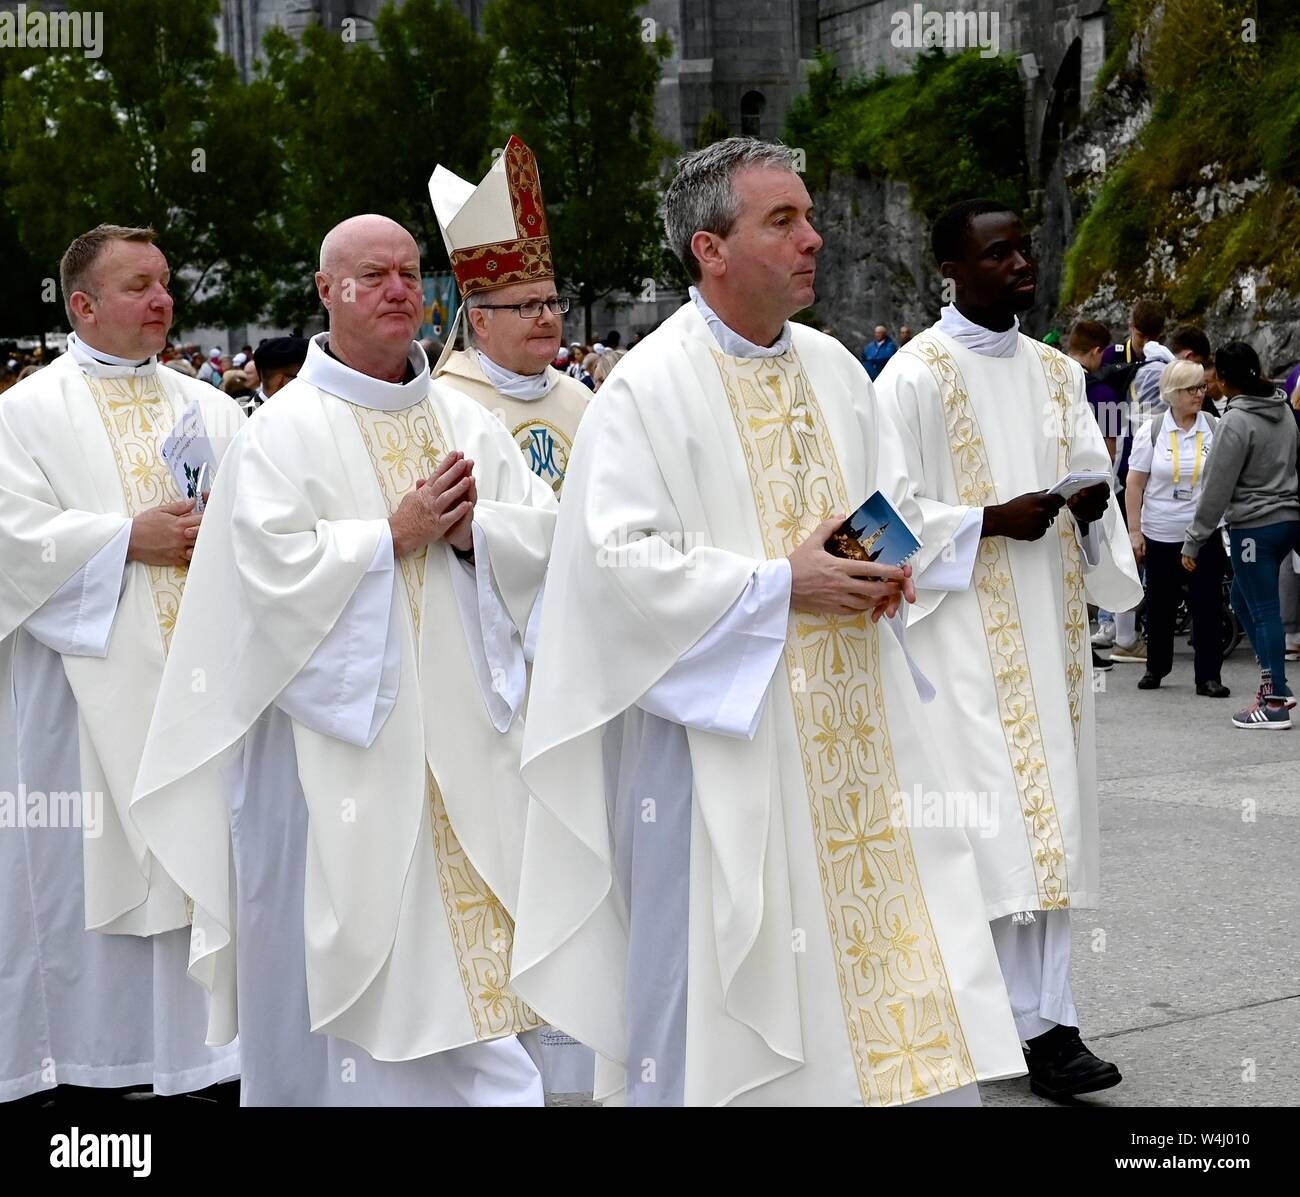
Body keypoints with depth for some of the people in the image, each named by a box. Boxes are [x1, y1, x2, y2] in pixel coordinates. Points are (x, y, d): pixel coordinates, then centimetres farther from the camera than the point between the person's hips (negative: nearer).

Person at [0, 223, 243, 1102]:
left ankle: (189, 1046, 12)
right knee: (87, 866, -1)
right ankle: (88, 1054, 8)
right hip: (89, 684, -3)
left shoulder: (209, 409, 16)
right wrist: (129, 538, -13)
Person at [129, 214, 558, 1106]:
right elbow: (274, 566, -15)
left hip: (462, 732, 5)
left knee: (469, 938, 6)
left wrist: (469, 528, -11)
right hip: (339, 731, -5)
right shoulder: (286, 430, -3)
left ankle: (492, 1081, 16)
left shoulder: (466, 421, 12)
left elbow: (543, 532, 7)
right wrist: (396, 535, -13)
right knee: (345, 935, -2)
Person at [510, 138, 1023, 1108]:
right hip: (719, 722, -6)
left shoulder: (836, 371, 11)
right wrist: (780, 585, -18)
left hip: (848, 730, 6)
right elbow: (623, 557, -17)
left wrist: (887, 565, 0)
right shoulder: (649, 389, -10)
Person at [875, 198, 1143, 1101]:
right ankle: (1043, 1021, -3)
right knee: (998, 816, -9)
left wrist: (1092, 508, -6)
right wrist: (992, 520, -18)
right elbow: (893, 508, -9)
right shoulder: (917, 374, -6)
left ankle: (1045, 1017, 8)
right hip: (965, 631, -6)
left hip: (1048, 629, 6)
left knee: (1048, 813, 4)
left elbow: (1092, 476, 16)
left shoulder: (1058, 373, 13)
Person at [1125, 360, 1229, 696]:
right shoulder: (1151, 431, -2)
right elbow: (1134, 484, 0)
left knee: (1208, 604, -1)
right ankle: (1156, 667, 28)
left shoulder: (1215, 428, -1)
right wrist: (1134, 531, -4)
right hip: (1161, 535, 0)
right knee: (1160, 605, 12)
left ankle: (1208, 676, 4)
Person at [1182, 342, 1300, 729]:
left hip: (1255, 526, -8)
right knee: (1243, 600, 19)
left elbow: (1217, 488, -15)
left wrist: (1194, 541, -8)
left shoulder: (1236, 421, -16)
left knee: (1263, 610, -3)